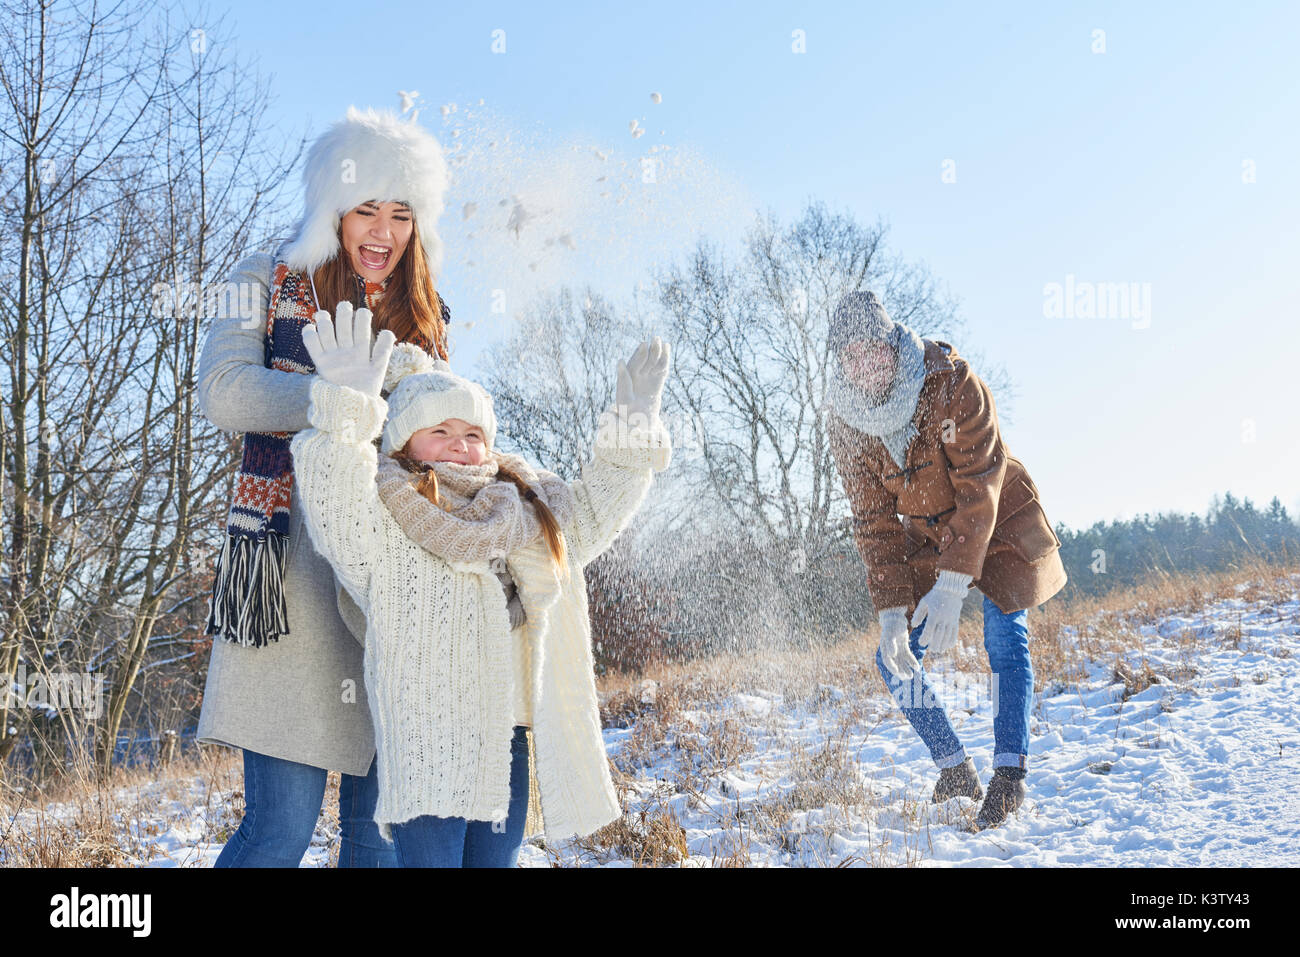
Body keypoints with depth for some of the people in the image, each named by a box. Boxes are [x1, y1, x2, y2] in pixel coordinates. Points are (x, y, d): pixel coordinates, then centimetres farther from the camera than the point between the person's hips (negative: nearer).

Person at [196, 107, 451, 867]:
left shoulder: (425, 318, 17)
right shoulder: (268, 286, 6)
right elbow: (224, 392, -10)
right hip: (293, 571, -4)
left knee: (382, 822, 5)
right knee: (283, 825, -8)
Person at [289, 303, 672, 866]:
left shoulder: (524, 510, 16)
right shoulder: (385, 518, -3)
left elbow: (591, 514, 29)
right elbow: (338, 514, -23)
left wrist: (632, 427, 20)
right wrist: (350, 407, -34)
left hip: (509, 736, 6)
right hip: (426, 739, -6)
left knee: (496, 858, 13)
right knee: (431, 856, -7)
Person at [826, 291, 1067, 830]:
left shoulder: (953, 386, -28)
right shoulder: (848, 424, -15)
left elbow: (980, 486, -30)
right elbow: (875, 522, -12)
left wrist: (952, 585, -36)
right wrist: (891, 612, -21)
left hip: (998, 527, -4)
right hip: (928, 539, 4)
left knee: (1004, 637, -22)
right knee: (895, 657, -4)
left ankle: (1009, 775, -17)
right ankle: (955, 772, 9)